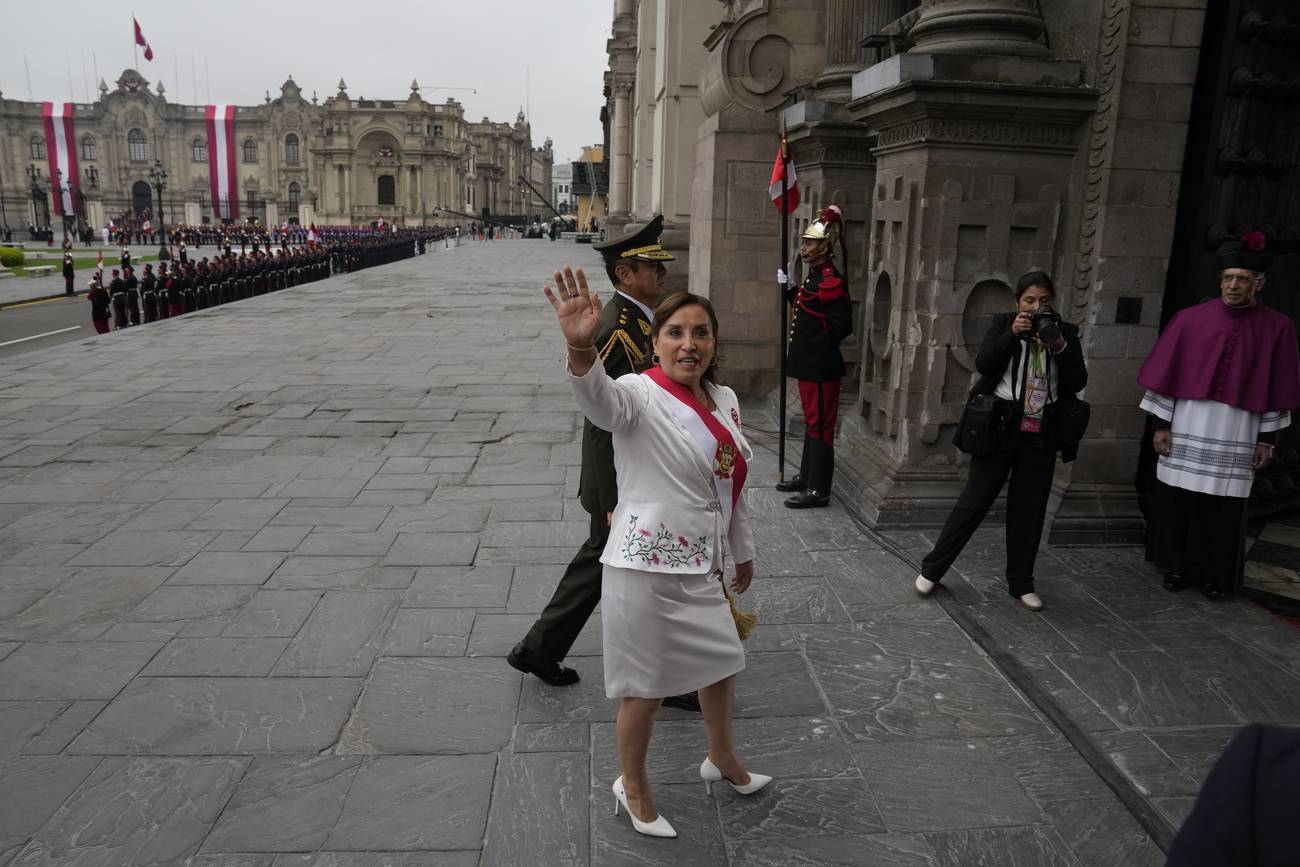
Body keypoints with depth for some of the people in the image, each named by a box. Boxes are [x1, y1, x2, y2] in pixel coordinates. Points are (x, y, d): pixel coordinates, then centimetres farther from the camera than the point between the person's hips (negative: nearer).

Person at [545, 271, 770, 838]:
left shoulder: (724, 400, 6)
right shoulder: (640, 395, -15)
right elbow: (600, 401, -41)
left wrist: (742, 552, 26)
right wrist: (581, 347, -62)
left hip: (701, 567, 7)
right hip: (648, 568, -7)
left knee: (721, 664, 24)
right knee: (645, 690, 6)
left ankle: (722, 760, 52)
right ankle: (632, 787, 35)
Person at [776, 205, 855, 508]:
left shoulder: (830, 281, -18)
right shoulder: (814, 276, 11)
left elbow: (842, 326, -21)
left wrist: (817, 344, -11)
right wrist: (787, 288, 13)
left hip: (820, 367, -10)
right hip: (808, 364, 10)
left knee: (819, 425, -2)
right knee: (811, 421, 19)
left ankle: (818, 491, 6)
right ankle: (807, 477, 33)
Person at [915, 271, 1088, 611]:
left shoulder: (1066, 332, 7)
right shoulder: (1003, 324, 2)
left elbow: (1078, 382, -1)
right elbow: (983, 364, -10)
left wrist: (1060, 346, -14)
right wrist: (1012, 333, -19)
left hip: (1041, 435, 3)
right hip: (1000, 428, -2)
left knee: (1030, 510, 9)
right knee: (974, 501, 1)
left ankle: (1021, 583, 24)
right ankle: (931, 569, 14)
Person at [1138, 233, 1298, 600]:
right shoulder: (1191, 319, -1)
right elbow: (1167, 375, 1)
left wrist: (1267, 439, 4)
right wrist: (1160, 424, -2)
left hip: (1237, 438, 0)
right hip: (1186, 431, 1)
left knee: (1224, 510, 6)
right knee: (1177, 501, 7)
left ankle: (1216, 574, 22)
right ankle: (1178, 567, 23)